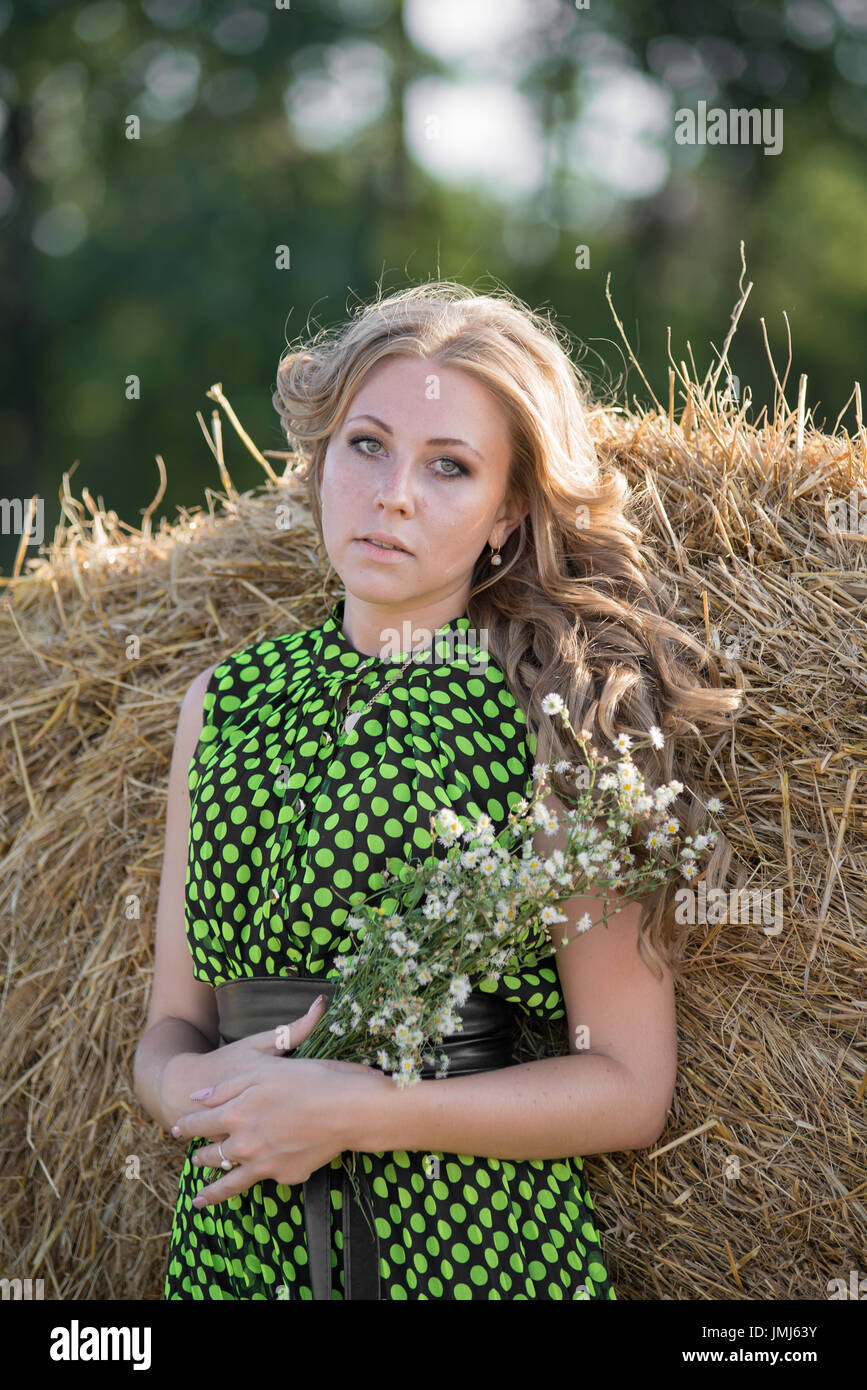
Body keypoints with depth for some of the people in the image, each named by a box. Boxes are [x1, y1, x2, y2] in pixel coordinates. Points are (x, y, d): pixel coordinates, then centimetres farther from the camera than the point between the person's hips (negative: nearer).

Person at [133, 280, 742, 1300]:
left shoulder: (567, 718, -10)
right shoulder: (224, 703, 3)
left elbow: (631, 1090, -10)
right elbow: (171, 1020, 7)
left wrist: (355, 1111, -18)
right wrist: (188, 1085, -14)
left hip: (482, 1250, -3)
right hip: (232, 1248, 3)